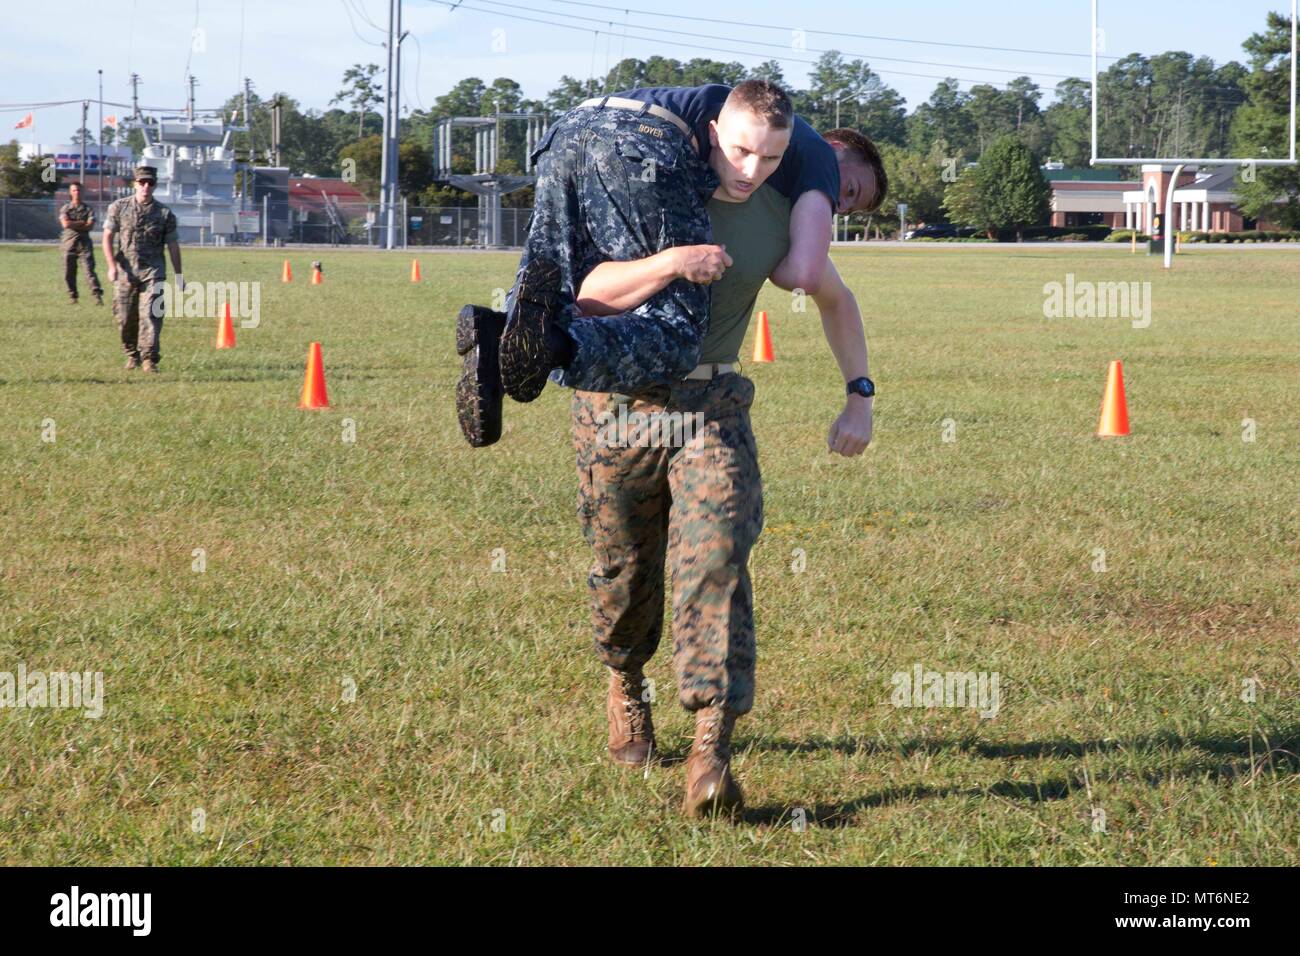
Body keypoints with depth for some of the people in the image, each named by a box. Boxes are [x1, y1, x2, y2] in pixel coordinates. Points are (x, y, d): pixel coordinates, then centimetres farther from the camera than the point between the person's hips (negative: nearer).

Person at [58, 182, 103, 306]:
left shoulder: (88, 209, 8)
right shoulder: (65, 209, 8)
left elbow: (90, 226, -7)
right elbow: (65, 224, -9)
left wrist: (73, 224, -8)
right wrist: (82, 223, -5)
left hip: (84, 244, -2)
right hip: (69, 243, 2)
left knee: (89, 270, -12)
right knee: (69, 273, 3)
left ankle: (97, 296, -20)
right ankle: (73, 297, 14)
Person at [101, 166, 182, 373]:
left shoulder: (164, 213, 4)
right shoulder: (119, 207, 4)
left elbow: (173, 246, 8)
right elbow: (107, 237, 4)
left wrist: (179, 275, 8)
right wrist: (112, 266, -8)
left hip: (153, 272, -1)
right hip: (126, 272, 1)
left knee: (150, 315, -13)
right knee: (125, 317, 5)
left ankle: (149, 359, -14)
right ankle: (132, 355, 23)